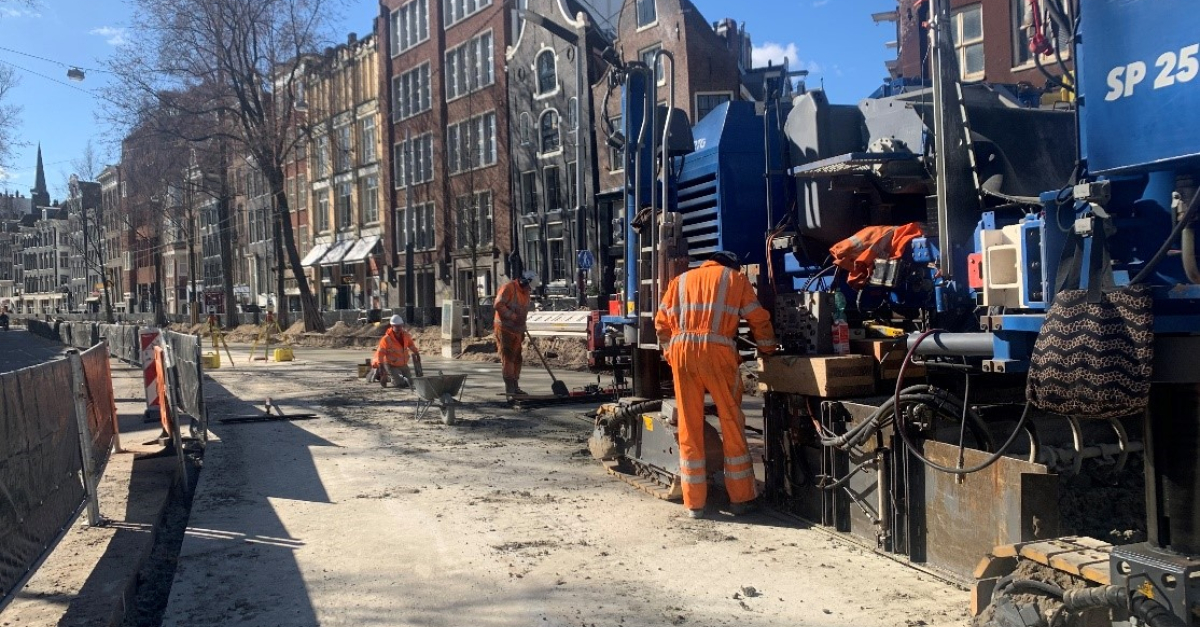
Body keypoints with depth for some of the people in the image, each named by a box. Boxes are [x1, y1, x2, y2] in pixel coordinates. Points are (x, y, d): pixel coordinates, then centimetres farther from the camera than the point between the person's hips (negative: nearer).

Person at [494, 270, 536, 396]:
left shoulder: (525, 291, 13)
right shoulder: (508, 287, -14)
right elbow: (498, 305, -22)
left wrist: (522, 330, 17)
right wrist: (513, 316, -23)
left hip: (517, 330, 8)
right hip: (505, 329, -8)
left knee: (517, 358, 11)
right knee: (508, 357, -7)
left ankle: (515, 386, 19)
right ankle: (509, 388, -5)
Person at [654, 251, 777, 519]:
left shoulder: (680, 281, 25)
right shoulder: (736, 278, 18)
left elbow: (662, 323, 18)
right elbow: (759, 320, 15)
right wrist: (768, 351, 28)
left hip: (681, 349, 3)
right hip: (717, 350, -2)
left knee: (689, 427, 6)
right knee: (732, 424, 8)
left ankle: (694, 503, 10)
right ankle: (740, 499, 13)